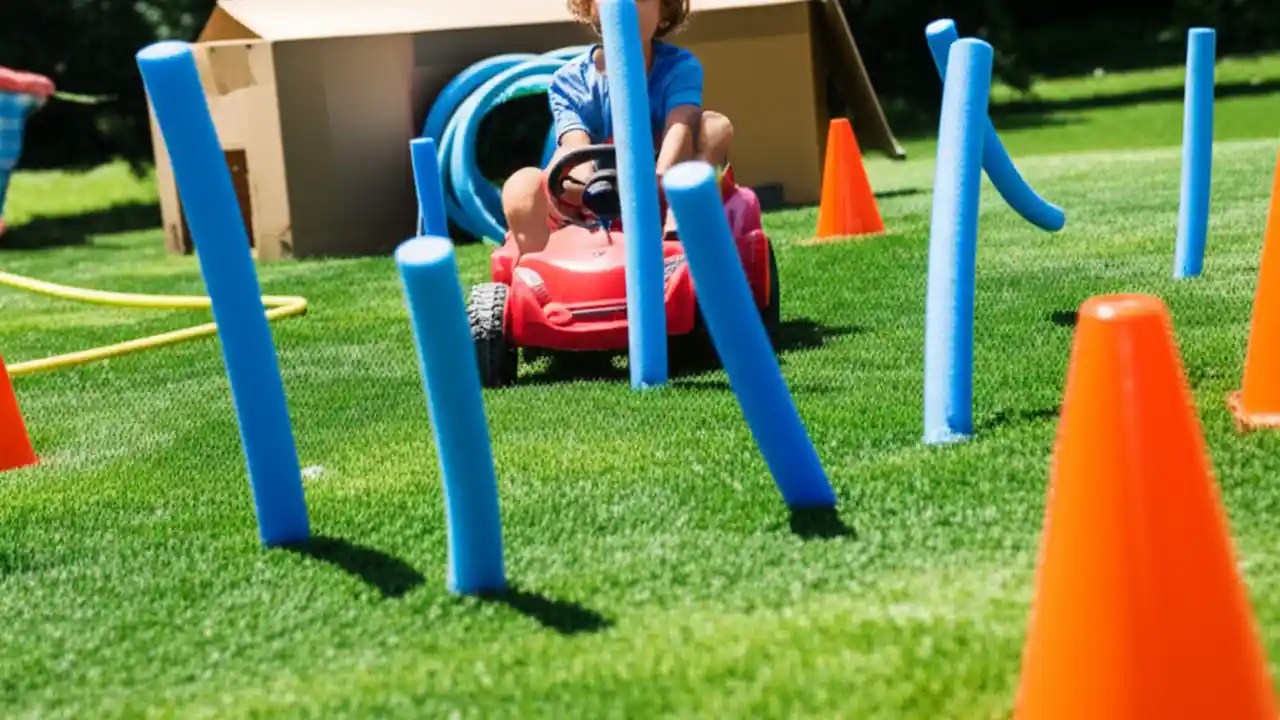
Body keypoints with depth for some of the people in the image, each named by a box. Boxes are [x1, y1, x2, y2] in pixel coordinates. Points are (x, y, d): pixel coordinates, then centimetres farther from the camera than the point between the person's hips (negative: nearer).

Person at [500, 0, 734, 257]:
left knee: (716, 125, -20)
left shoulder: (680, 67, -6)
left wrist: (660, 179, -48)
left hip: (663, 203, 0)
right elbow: (575, 148, -22)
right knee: (524, 183, -27)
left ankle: (676, 228, -37)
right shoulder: (569, 82, -5)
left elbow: (680, 127, -26)